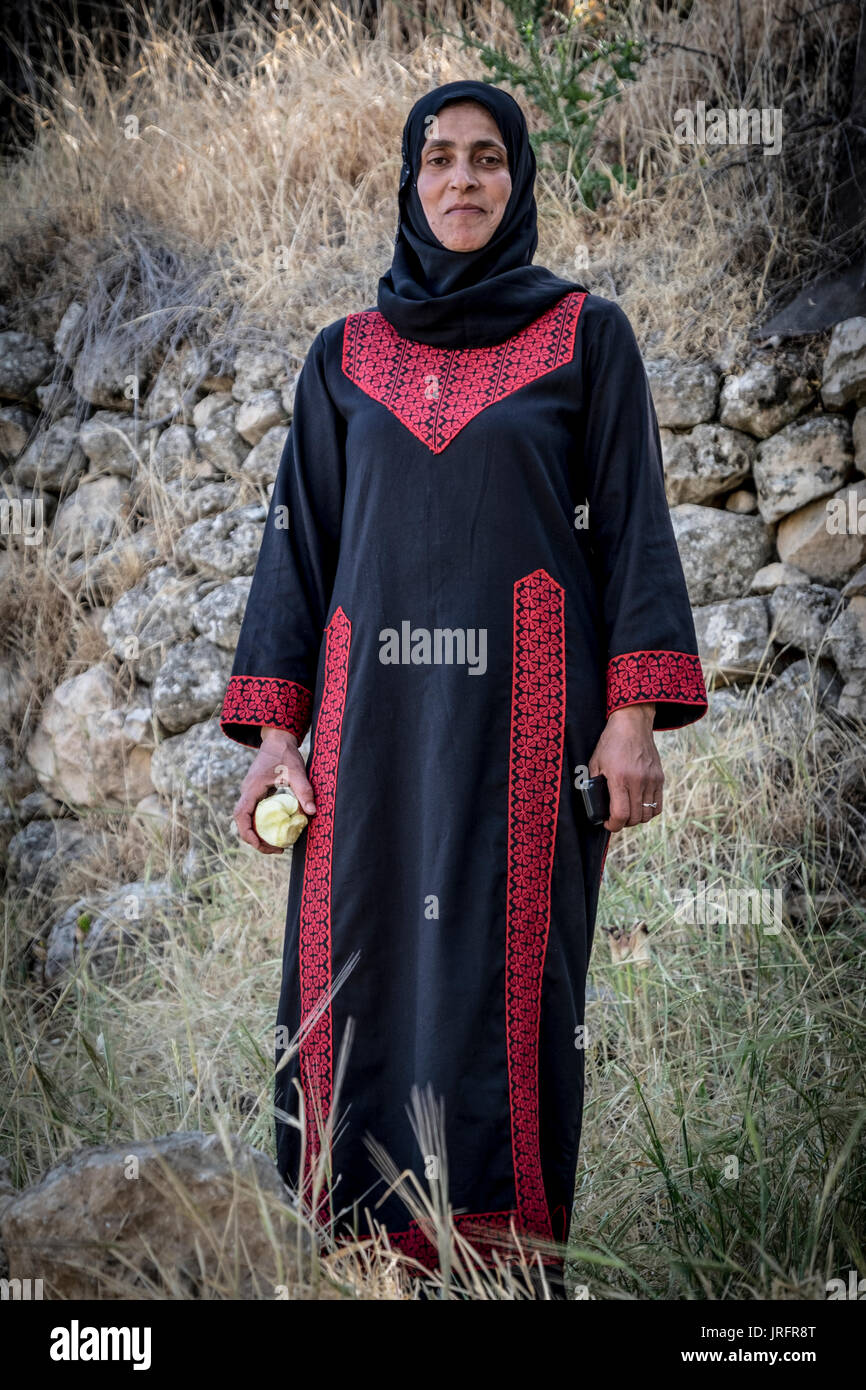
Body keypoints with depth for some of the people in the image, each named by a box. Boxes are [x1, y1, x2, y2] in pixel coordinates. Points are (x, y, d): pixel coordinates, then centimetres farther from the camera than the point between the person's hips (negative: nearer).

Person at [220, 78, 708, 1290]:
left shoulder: (587, 335, 9)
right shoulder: (345, 358, 16)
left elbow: (631, 522, 3)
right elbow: (299, 541, 13)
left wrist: (633, 713, -7)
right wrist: (272, 726, 4)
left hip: (525, 706, -3)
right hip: (375, 705, 3)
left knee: (506, 969, -6)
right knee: (358, 973, -2)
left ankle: (507, 1262, 0)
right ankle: (364, 1243, 5)